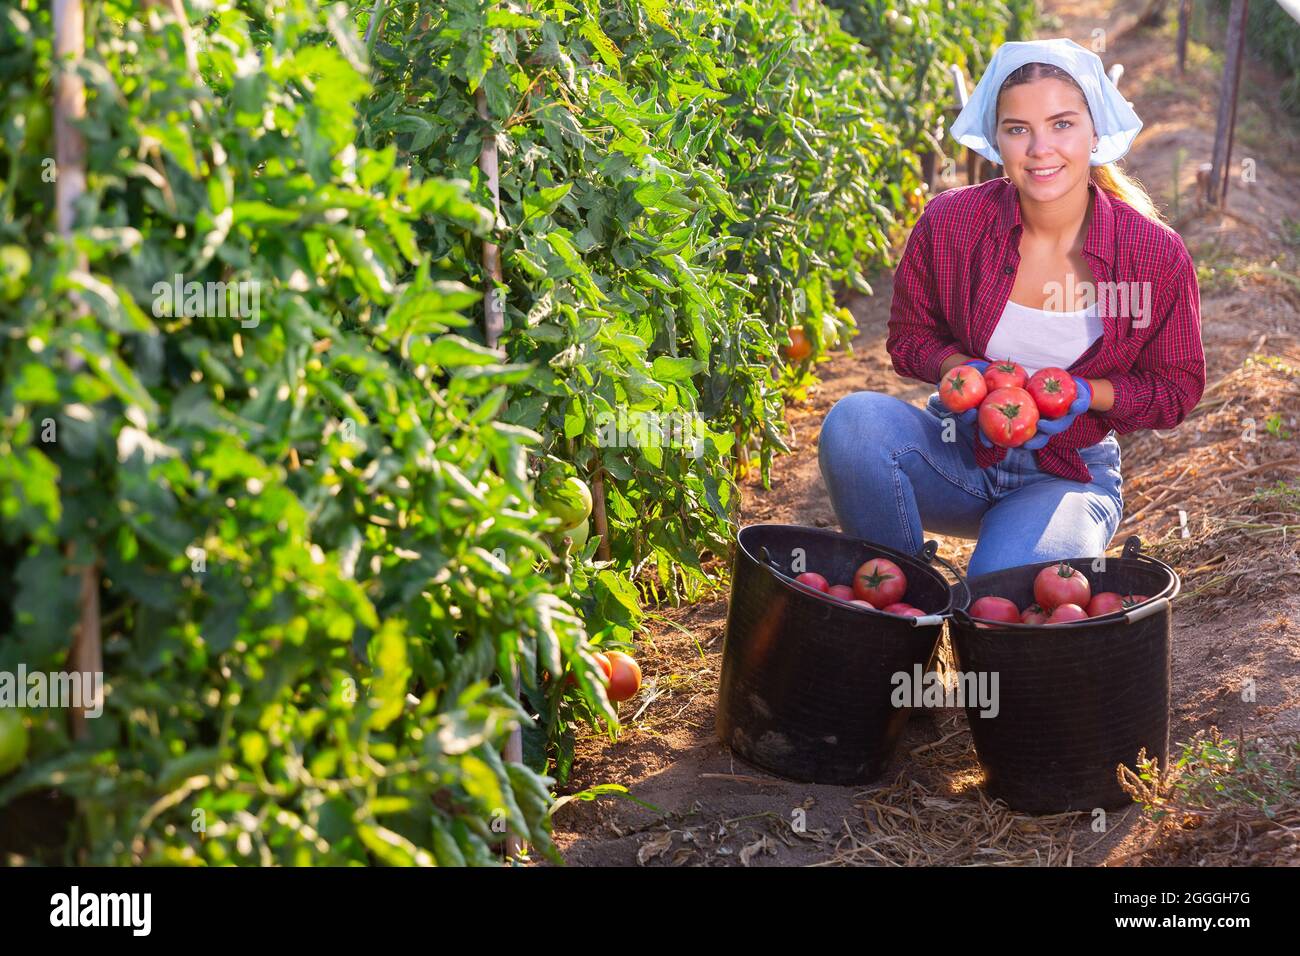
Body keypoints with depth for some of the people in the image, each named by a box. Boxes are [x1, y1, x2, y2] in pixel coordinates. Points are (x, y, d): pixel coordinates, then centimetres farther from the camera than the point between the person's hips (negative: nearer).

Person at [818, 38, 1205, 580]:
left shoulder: (1156, 255, -14)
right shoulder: (949, 223, -12)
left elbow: (1176, 390, -1)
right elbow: (909, 337, 4)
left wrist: (1081, 394, -20)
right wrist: (969, 373, -18)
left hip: (1069, 476, -2)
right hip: (959, 454, 2)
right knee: (856, 419, -30)